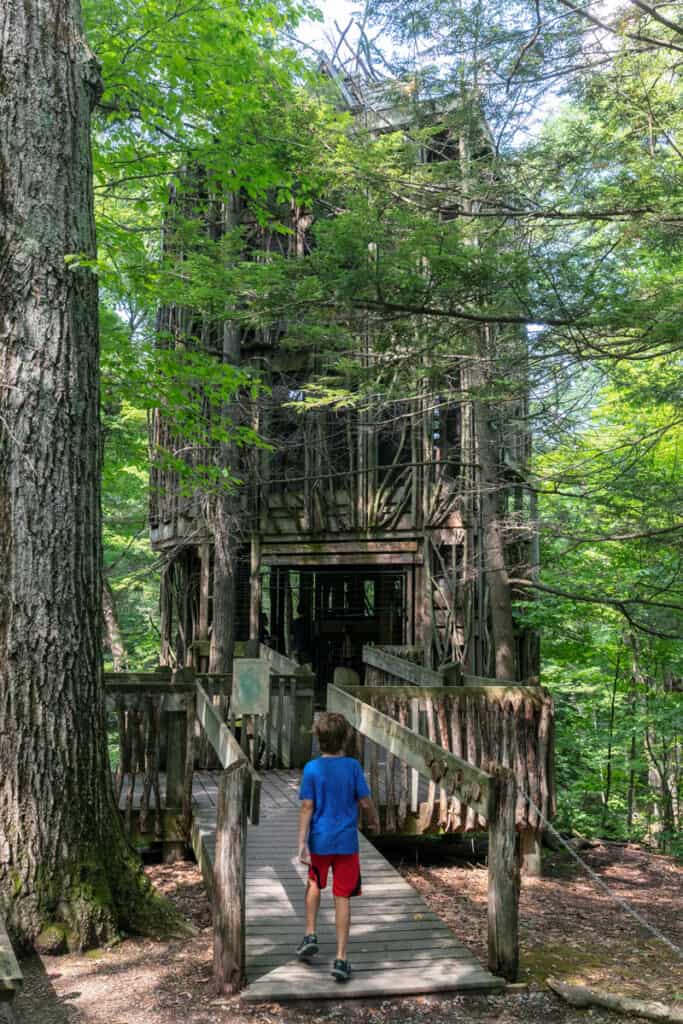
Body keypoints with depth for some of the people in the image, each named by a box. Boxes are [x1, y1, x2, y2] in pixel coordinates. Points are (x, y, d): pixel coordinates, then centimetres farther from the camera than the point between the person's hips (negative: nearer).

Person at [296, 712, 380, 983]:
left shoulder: (312, 768, -8)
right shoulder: (353, 766, -8)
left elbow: (307, 808, -10)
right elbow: (365, 801, -5)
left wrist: (302, 844, -8)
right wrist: (375, 820, 15)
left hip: (320, 841, 1)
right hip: (347, 842, -1)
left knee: (314, 883, 28)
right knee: (342, 898, 5)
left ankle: (310, 935, 19)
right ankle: (341, 960, 5)